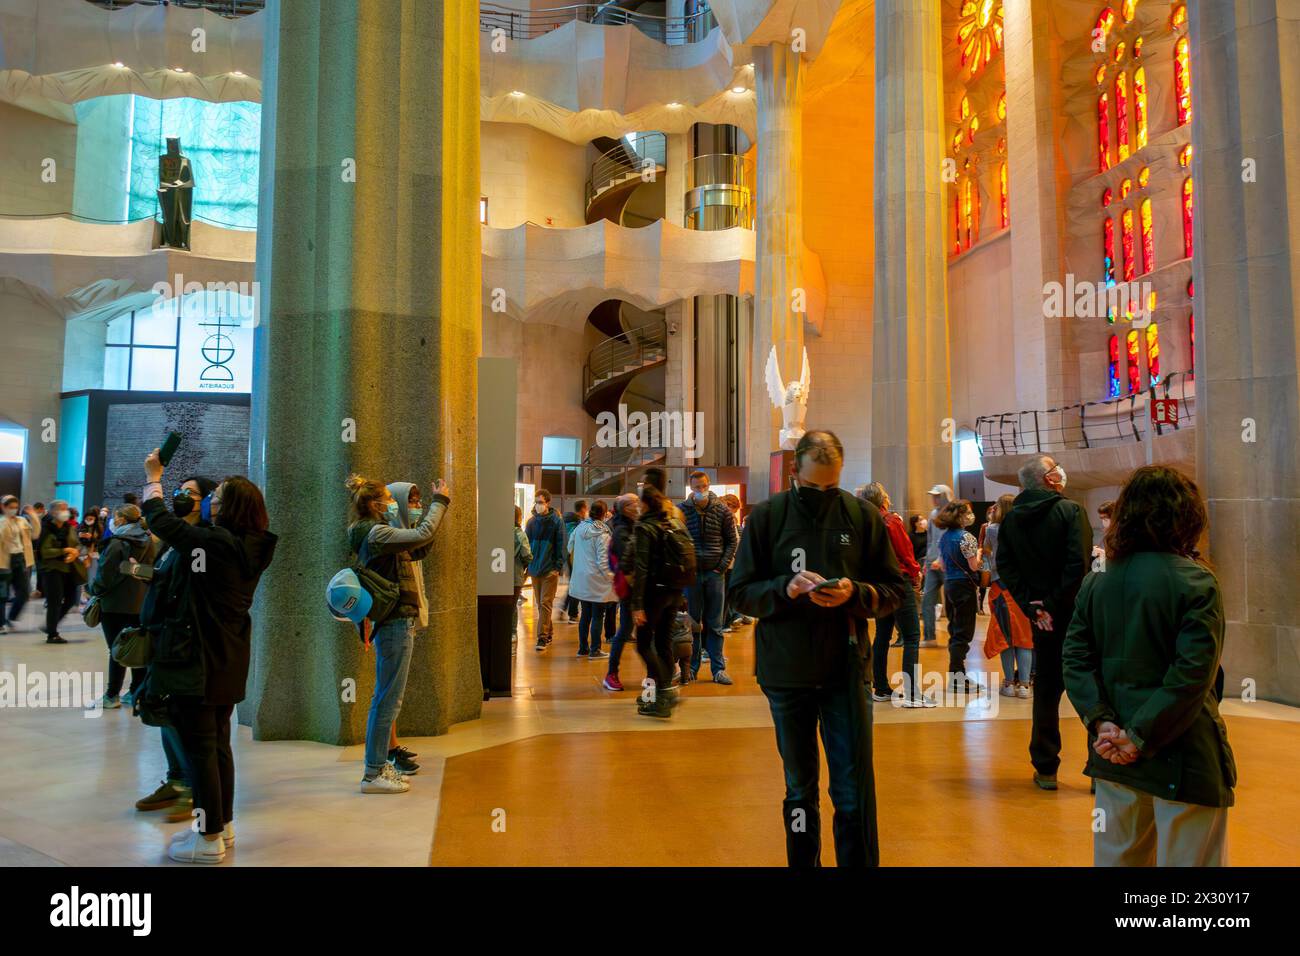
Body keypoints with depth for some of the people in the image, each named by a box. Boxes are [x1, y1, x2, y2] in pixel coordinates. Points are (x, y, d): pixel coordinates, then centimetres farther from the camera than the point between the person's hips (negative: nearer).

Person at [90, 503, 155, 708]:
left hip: (115, 602, -5)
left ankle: (112, 695, 7)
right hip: (141, 602, 6)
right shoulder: (147, 541, 4)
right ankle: (137, 692, 17)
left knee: (116, 650, 1)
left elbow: (105, 575, -12)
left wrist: (94, 591, 5)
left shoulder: (116, 543, -14)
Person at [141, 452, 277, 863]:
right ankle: (222, 824, 29)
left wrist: (154, 477, 5)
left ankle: (210, 839, 8)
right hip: (228, 659, 8)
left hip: (200, 658, -8)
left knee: (199, 746, 1)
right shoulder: (251, 547, 3)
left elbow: (161, 521, -10)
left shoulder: (215, 542, -20)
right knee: (218, 743, 19)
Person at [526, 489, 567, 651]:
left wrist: (558, 567, -11)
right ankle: (549, 632, 23)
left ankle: (543, 637, -7)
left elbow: (561, 545, -5)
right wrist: (526, 565, 7)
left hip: (550, 569, -5)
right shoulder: (531, 521, 8)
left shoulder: (557, 521, -4)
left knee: (545, 604, -8)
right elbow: (527, 544, 13)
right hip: (534, 569, 5)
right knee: (539, 604, 11)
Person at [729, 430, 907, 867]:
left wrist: (855, 593, -19)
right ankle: (803, 862, 32)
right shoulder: (766, 516, -2)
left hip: (845, 670, 0)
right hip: (785, 671, 1)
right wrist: (786, 587, -20)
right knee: (800, 788, 16)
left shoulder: (864, 516, -1)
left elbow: (894, 590, 1)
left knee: (855, 792, 3)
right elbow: (740, 592, -2)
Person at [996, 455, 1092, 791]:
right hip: (1074, 612, -4)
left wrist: (1031, 605, -4)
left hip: (1041, 615, 5)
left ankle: (1045, 769, 17)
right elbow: (1078, 564, -19)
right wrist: (1056, 604, -14)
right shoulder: (1070, 511, -10)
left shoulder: (1011, 519, 4)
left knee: (1046, 688, 12)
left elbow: (1005, 567, -2)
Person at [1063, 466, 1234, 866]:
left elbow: (1074, 658, -2)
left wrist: (1101, 722, -7)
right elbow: (1193, 673, -18)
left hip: (1113, 754, 5)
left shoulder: (1096, 583, 3)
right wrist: (1142, 737, -14)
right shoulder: (1195, 581, -12)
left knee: (1117, 856, 17)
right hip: (1181, 757, -5)